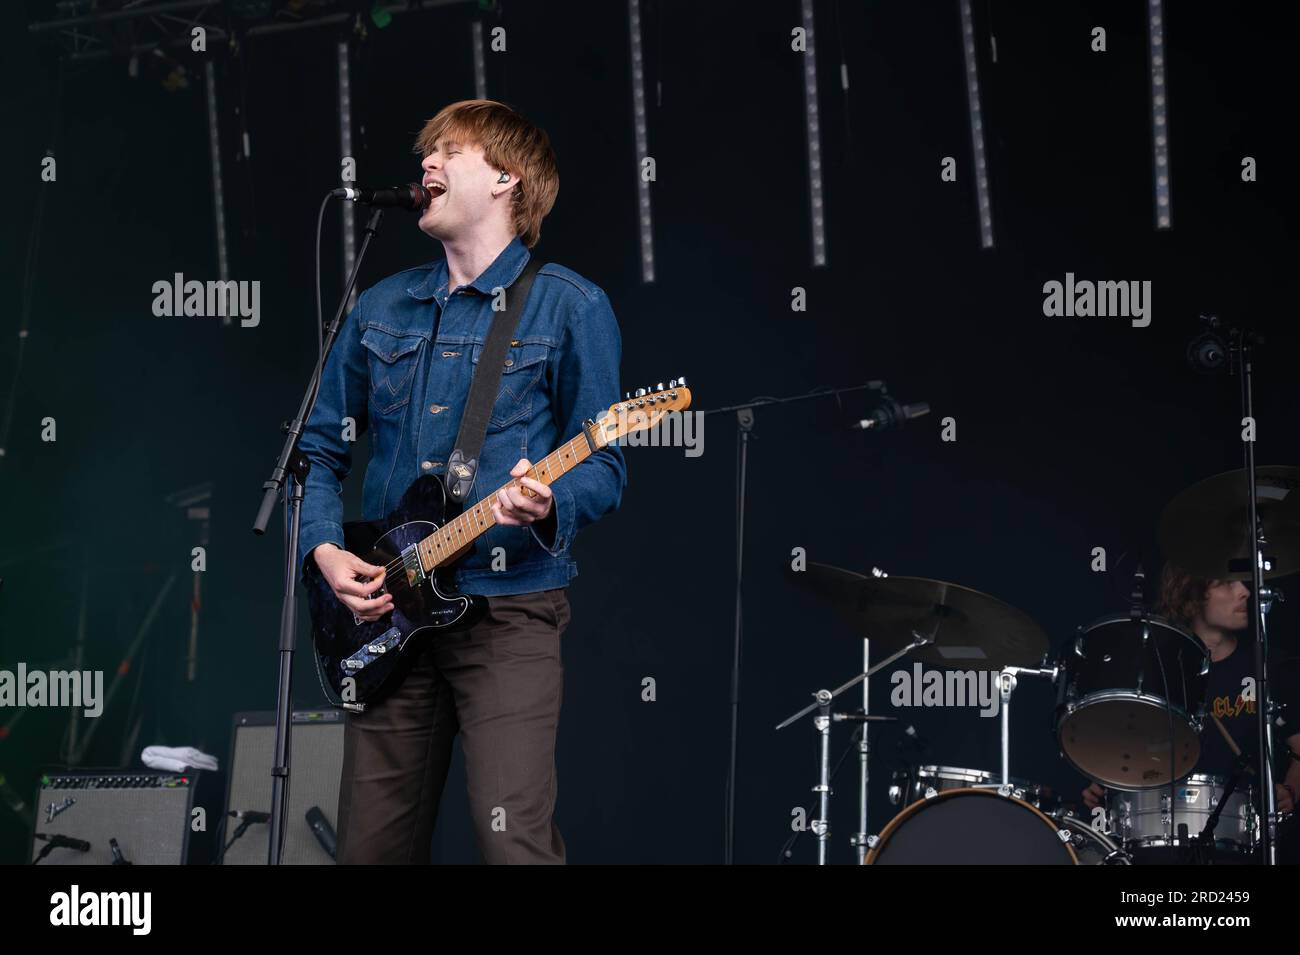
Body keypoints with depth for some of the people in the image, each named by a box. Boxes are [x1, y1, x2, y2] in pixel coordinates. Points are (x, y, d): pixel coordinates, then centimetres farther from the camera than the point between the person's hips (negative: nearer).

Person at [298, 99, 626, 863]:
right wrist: (325, 548, 0)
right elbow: (321, 448, 17)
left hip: (509, 609, -5)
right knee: (373, 847, 8)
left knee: (516, 842, -17)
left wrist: (548, 505, -24)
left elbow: (605, 468, -3)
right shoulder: (382, 308, 13)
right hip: (386, 610, 5)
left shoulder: (568, 306, -2)